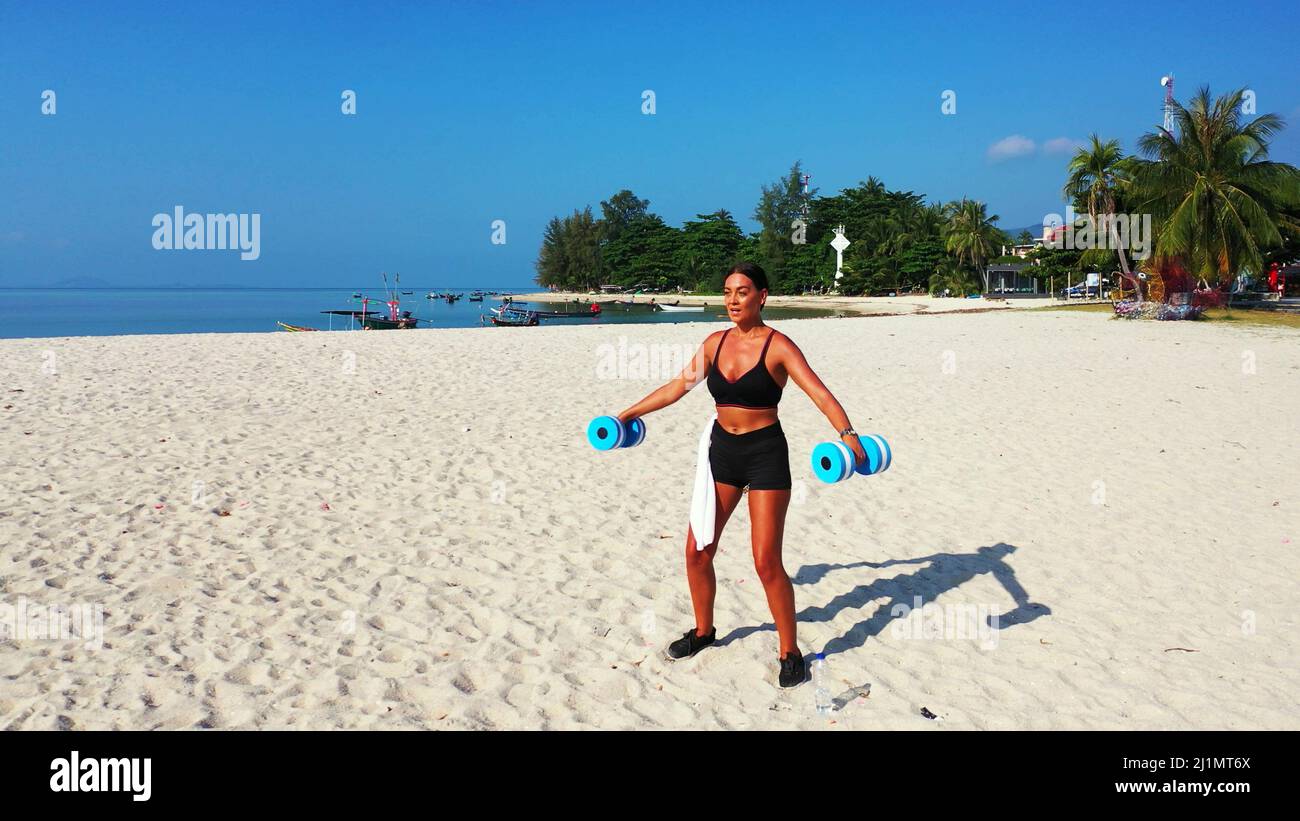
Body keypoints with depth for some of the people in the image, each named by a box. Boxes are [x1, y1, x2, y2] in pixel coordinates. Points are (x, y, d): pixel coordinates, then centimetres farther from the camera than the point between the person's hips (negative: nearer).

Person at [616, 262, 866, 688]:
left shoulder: (778, 346, -12)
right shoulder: (715, 343, 4)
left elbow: (819, 393, -23)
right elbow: (678, 386, 14)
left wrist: (847, 433, -40)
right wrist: (631, 413, 19)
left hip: (766, 454, -5)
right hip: (722, 451, 5)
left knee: (767, 563, -7)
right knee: (696, 552, 7)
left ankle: (790, 653, 12)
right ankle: (703, 630, 31)